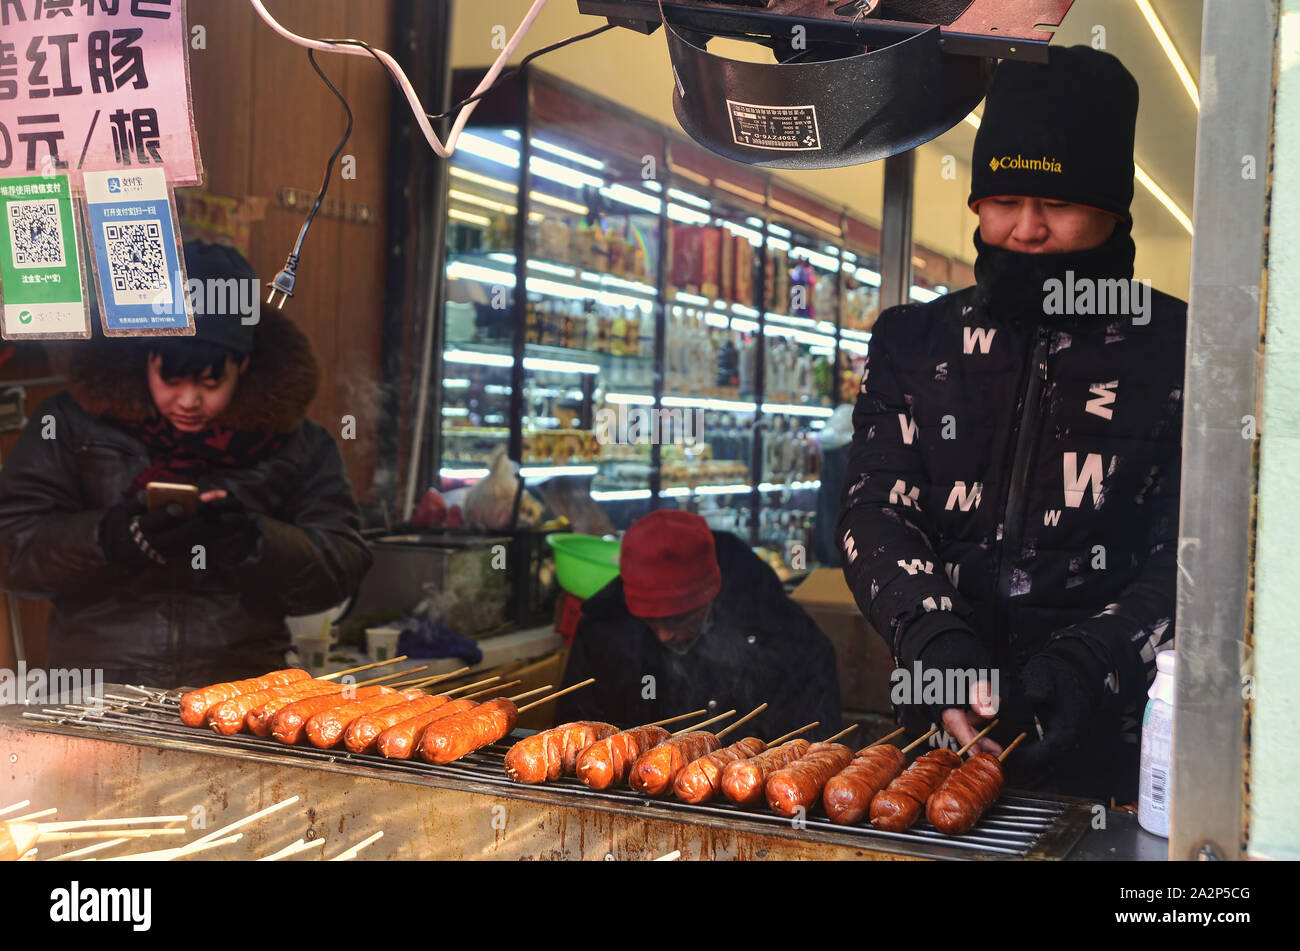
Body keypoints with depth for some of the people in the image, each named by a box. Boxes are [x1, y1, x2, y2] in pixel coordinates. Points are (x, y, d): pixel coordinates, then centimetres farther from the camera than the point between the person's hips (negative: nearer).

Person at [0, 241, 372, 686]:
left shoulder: (296, 444, 9)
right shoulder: (70, 422, 8)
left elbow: (342, 567, 4)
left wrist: (256, 543, -13)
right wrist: (111, 537, -13)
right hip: (95, 695, 0)